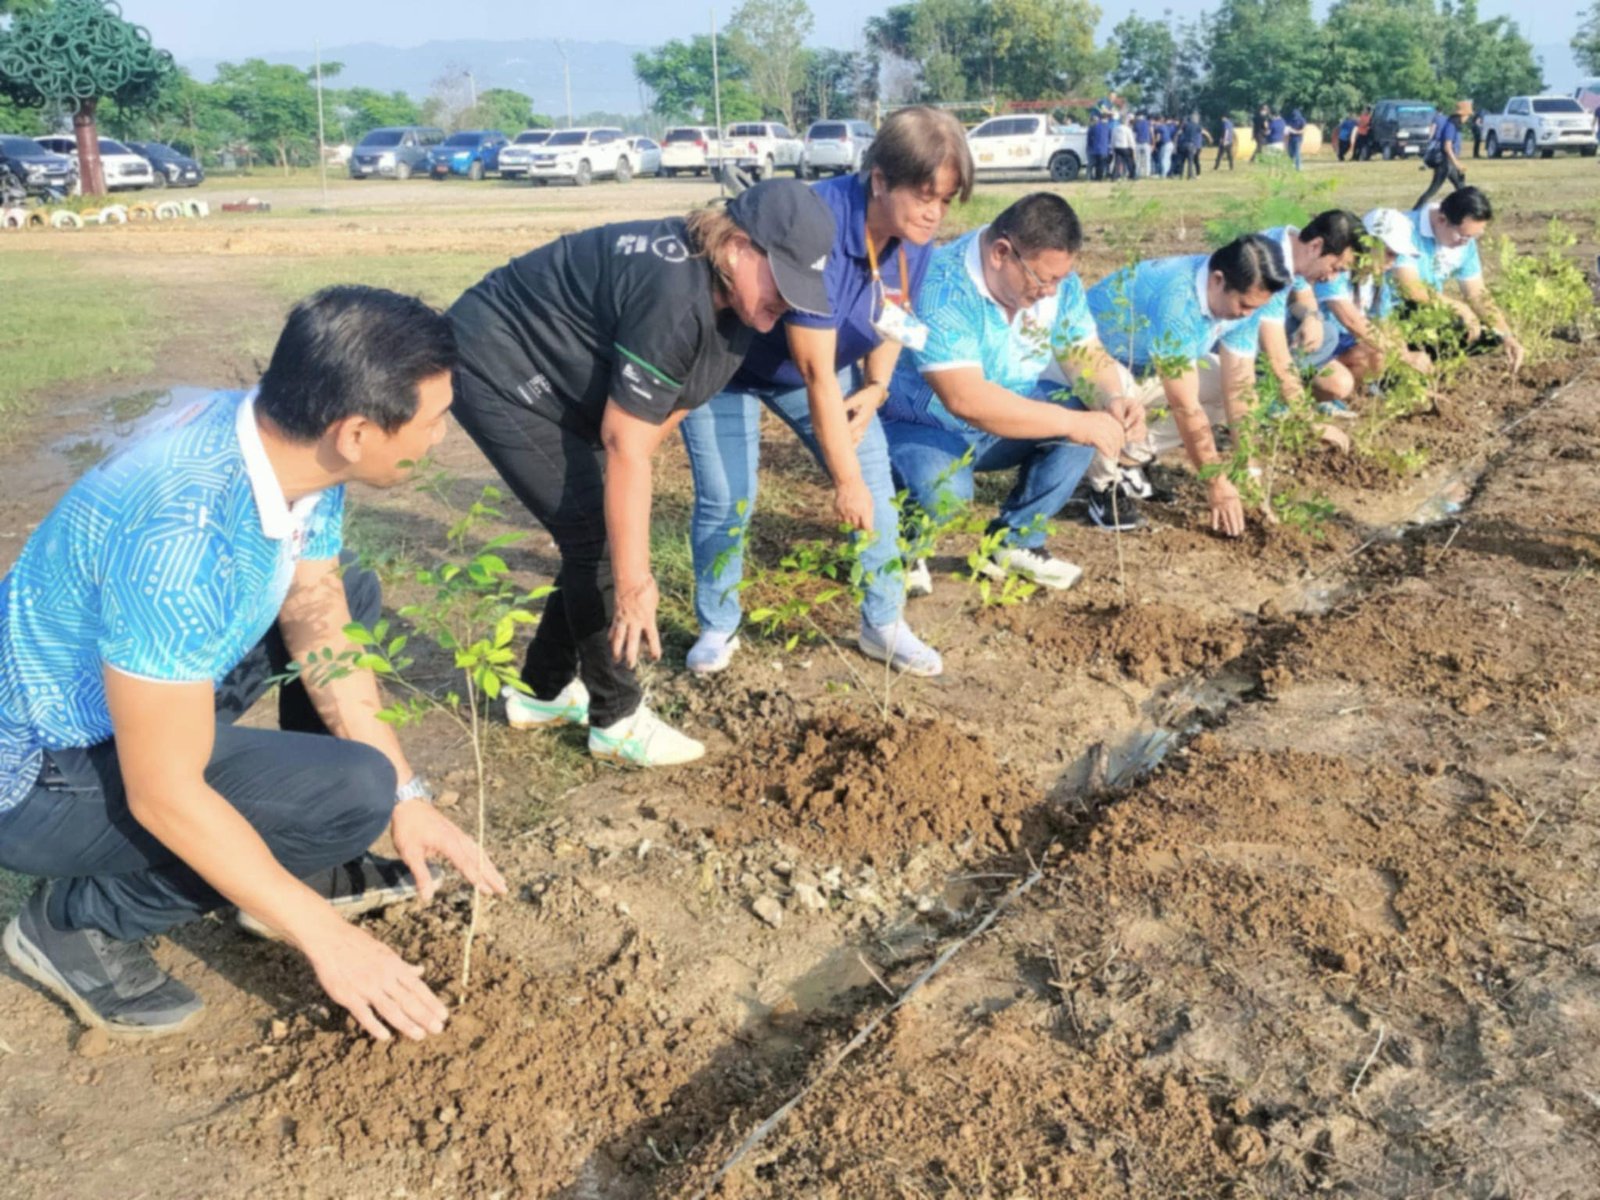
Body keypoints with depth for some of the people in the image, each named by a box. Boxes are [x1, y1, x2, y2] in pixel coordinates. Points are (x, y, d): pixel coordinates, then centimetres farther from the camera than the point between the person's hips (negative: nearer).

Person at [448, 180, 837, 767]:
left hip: (551, 382, 9)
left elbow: (667, 408, 2)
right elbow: (625, 444, -32)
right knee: (596, 533, -11)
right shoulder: (673, 295, -33)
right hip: (497, 370, -9)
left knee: (602, 533, 8)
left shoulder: (732, 298, -4)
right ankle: (617, 720, 3)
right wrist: (634, 582, -30)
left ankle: (543, 693, 24)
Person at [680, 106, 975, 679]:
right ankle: (718, 628, 14)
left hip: (818, 363, 6)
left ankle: (883, 625, 13)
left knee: (877, 485, -1)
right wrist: (845, 479, -32)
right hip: (725, 359, -6)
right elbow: (815, 370, -36)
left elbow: (890, 320, 4)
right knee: (727, 500, -9)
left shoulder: (914, 237, -16)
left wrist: (876, 386, -15)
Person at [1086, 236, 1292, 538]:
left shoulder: (1239, 298, -14)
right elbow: (1185, 406, -34)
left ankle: (1130, 457, 4)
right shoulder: (1175, 301, -38)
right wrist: (1216, 483, -27)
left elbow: (1239, 388, -11)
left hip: (1145, 364, 8)